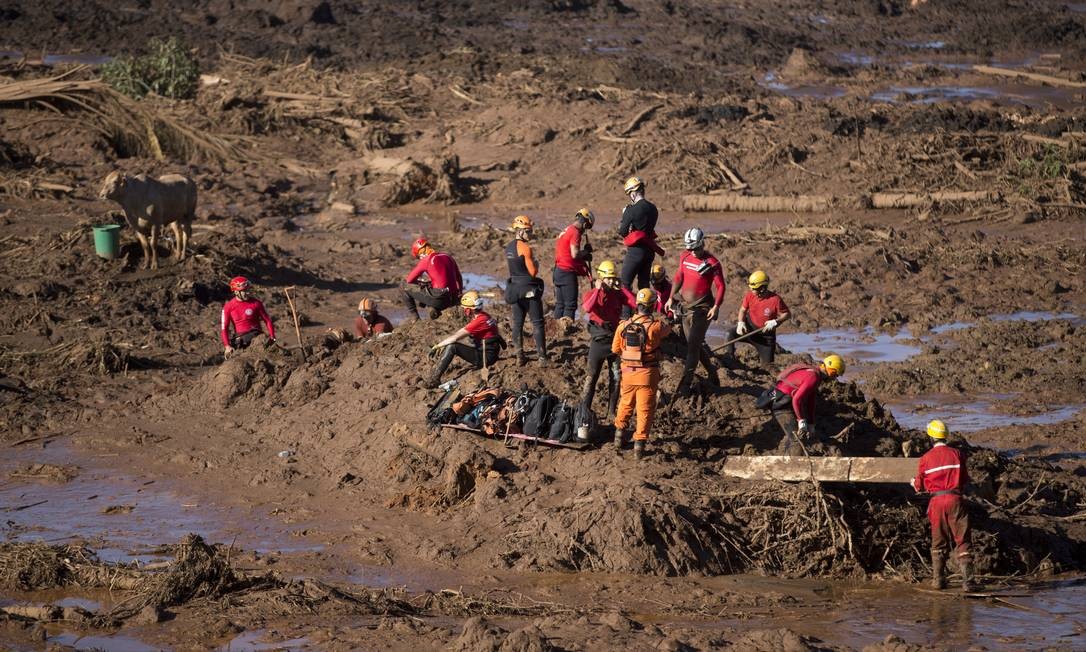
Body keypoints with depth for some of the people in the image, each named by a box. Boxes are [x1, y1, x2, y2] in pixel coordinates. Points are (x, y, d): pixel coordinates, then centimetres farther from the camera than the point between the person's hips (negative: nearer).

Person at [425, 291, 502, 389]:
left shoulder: (480, 321, -23)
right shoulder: (482, 316, 9)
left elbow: (456, 337, -21)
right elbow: (458, 334, 13)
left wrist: (438, 346, -10)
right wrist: (441, 345, 4)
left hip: (486, 357, -10)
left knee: (452, 346, -18)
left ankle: (434, 379, -19)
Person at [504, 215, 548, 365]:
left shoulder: (509, 247, 8)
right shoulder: (525, 248, -17)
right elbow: (533, 272, -16)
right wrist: (536, 264, 4)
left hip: (514, 288, 7)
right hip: (528, 289, -7)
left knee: (517, 323, 12)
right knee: (537, 323, -1)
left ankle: (519, 356, 12)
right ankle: (542, 357, -3)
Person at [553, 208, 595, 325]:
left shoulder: (566, 231, 17)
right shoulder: (575, 232, -13)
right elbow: (575, 254, -22)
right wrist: (586, 251, -5)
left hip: (558, 270, 9)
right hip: (568, 272, -9)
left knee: (560, 303, 12)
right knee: (570, 304, -8)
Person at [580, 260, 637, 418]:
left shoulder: (618, 294, 5)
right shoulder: (593, 293, -4)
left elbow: (635, 304, -10)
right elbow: (587, 308, -26)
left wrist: (622, 288, -8)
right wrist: (598, 290, -24)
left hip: (615, 338, 3)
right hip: (599, 339, -3)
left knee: (616, 377, 7)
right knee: (592, 375, -1)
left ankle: (611, 411, 17)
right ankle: (584, 409, 4)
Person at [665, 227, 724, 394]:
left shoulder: (712, 263, -10)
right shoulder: (685, 257, 7)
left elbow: (720, 286, -9)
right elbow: (679, 277, 18)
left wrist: (716, 307, -19)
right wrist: (671, 298, 13)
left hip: (702, 308, -7)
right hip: (686, 306, 7)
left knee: (693, 344, -11)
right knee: (694, 344, 12)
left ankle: (685, 385, -12)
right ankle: (712, 373, 31)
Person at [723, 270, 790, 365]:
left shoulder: (775, 299, -21)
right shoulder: (750, 296, -10)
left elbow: (787, 314, -11)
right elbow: (743, 310, 5)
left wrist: (775, 322, -27)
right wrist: (741, 322, -14)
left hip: (765, 334, -2)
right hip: (750, 327, 2)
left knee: (768, 362, 4)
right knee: (732, 333, -29)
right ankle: (729, 357, -11)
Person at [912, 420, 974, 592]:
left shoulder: (925, 458, 0)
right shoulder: (956, 454, 0)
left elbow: (919, 486, 8)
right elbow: (965, 480, 6)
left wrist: (914, 483, 32)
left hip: (937, 500, 1)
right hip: (955, 499, -1)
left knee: (938, 542, 15)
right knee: (962, 541, 0)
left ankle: (938, 579, 17)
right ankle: (967, 581, -8)